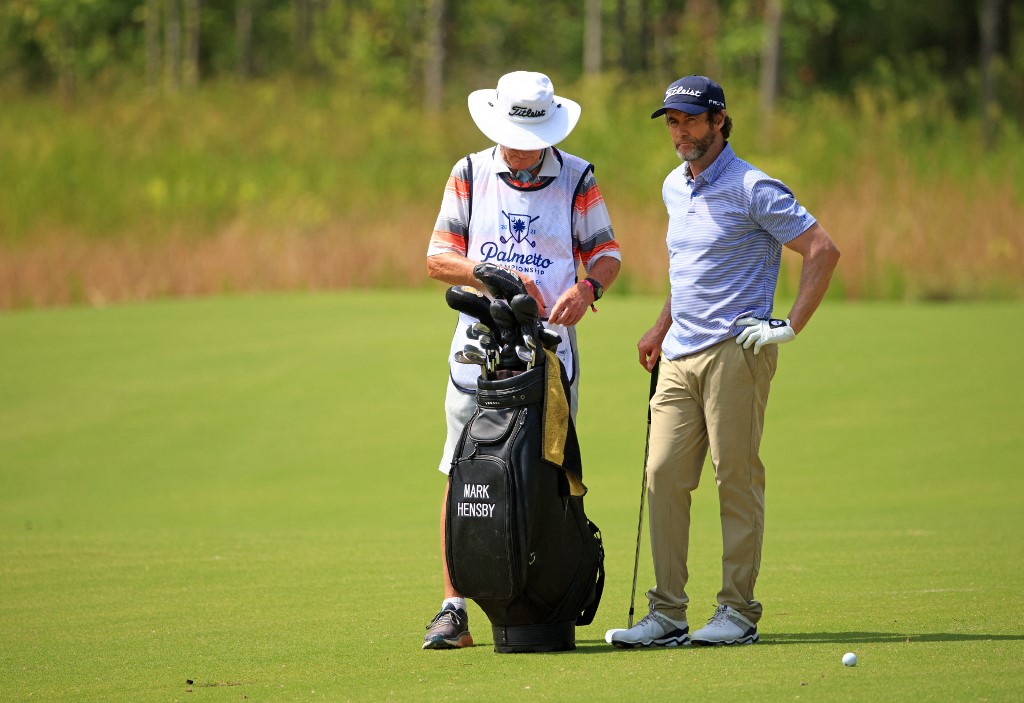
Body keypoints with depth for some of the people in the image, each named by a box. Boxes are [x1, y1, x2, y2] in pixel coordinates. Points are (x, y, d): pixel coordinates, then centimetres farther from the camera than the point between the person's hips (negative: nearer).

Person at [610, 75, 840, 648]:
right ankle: (668, 615, 1)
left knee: (737, 479, -5)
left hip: (735, 353, -7)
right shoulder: (674, 188, 17)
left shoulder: (753, 189, -7)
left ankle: (739, 612, 0)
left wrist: (792, 326, -12)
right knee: (664, 478, -1)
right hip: (680, 357, 7)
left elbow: (823, 251, -8)